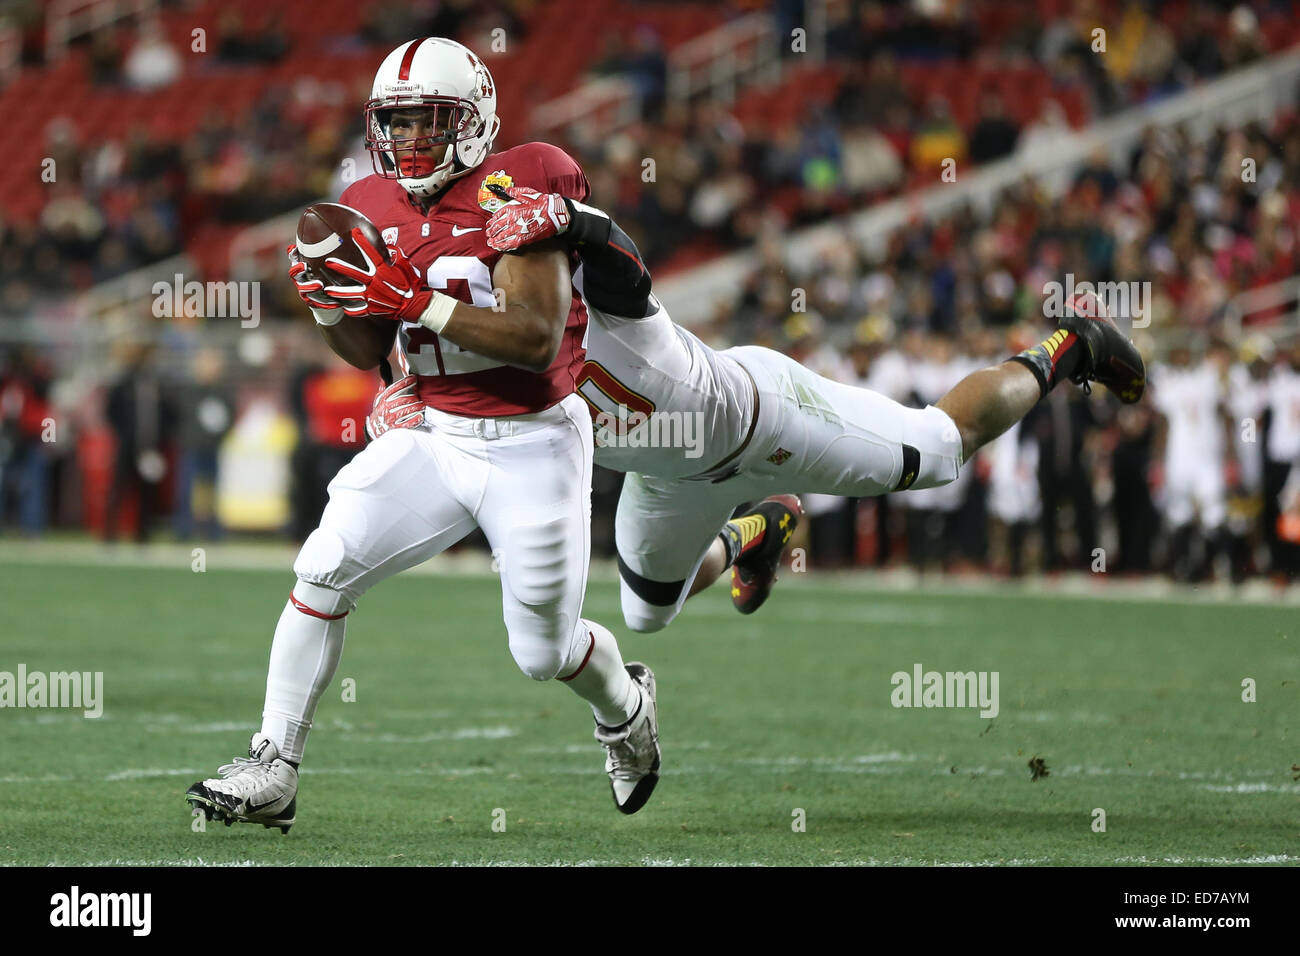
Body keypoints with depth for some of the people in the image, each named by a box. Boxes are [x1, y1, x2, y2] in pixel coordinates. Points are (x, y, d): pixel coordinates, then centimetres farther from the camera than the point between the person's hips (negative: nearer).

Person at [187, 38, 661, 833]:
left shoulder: (516, 190, -17)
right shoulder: (375, 209, 2)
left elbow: (538, 340, -25)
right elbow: (373, 352, 13)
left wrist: (418, 302, -29)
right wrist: (330, 303, -8)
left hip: (534, 446, -5)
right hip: (434, 435, 5)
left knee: (546, 651, 6)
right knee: (324, 569, -14)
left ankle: (626, 707, 41)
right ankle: (273, 772, -7)